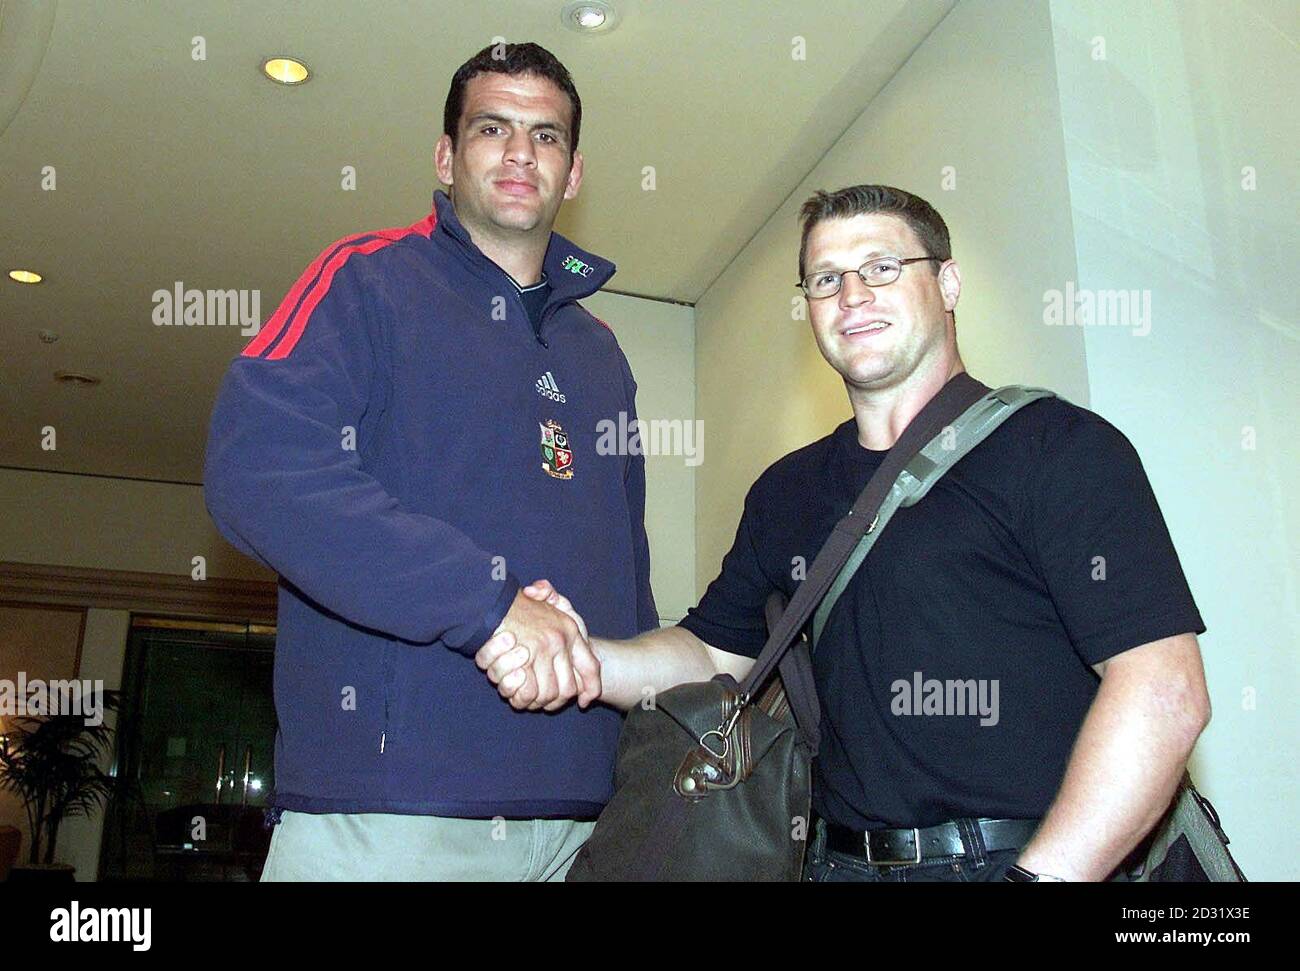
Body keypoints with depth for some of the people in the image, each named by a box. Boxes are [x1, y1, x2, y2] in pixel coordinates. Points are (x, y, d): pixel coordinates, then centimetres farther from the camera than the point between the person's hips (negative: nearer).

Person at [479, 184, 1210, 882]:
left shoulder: (1055, 446, -5)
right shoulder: (787, 493, 13)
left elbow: (1165, 690, -13)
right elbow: (714, 654, 16)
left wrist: (1040, 874, -19)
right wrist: (579, 656, -3)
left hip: (1035, 864, -3)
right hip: (841, 863, 4)